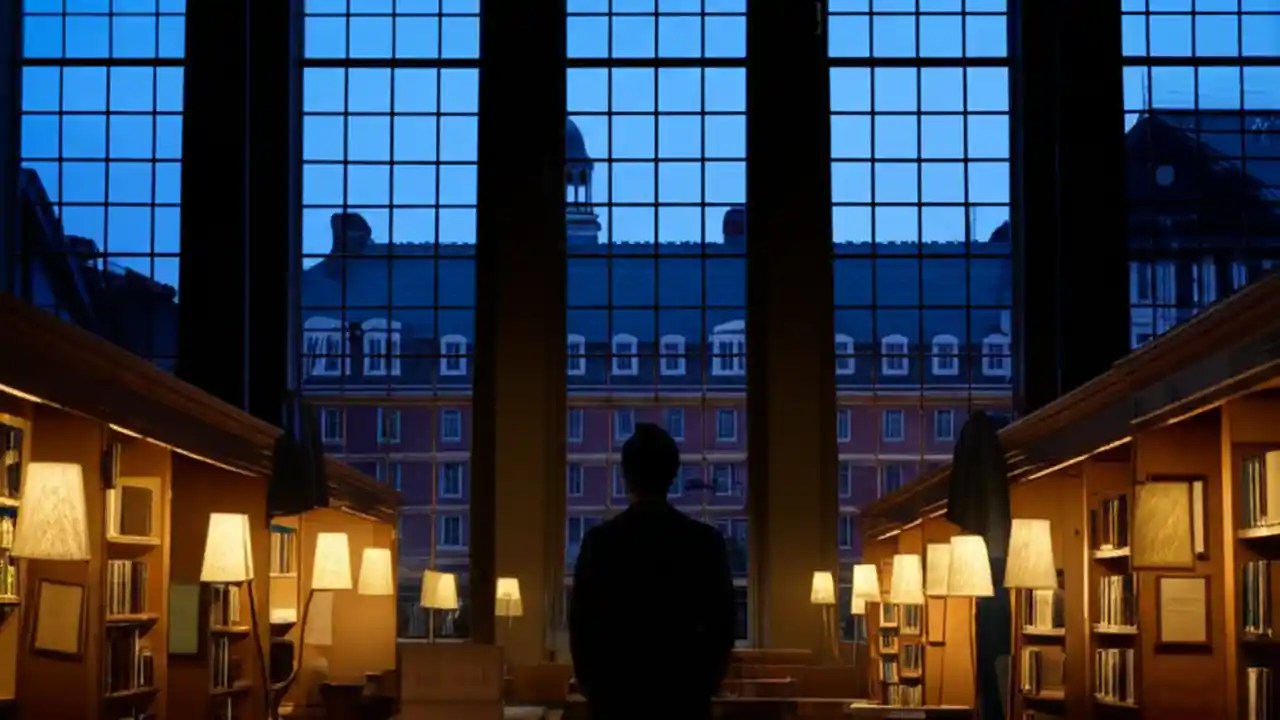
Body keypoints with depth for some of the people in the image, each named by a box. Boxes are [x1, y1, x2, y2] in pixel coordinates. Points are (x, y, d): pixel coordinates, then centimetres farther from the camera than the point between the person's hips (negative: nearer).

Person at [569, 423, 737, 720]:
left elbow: (581, 621, -1)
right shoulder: (707, 540, -1)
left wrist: (591, 685, 11)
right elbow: (722, 620, 1)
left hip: (616, 695, -1)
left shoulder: (600, 540, -4)